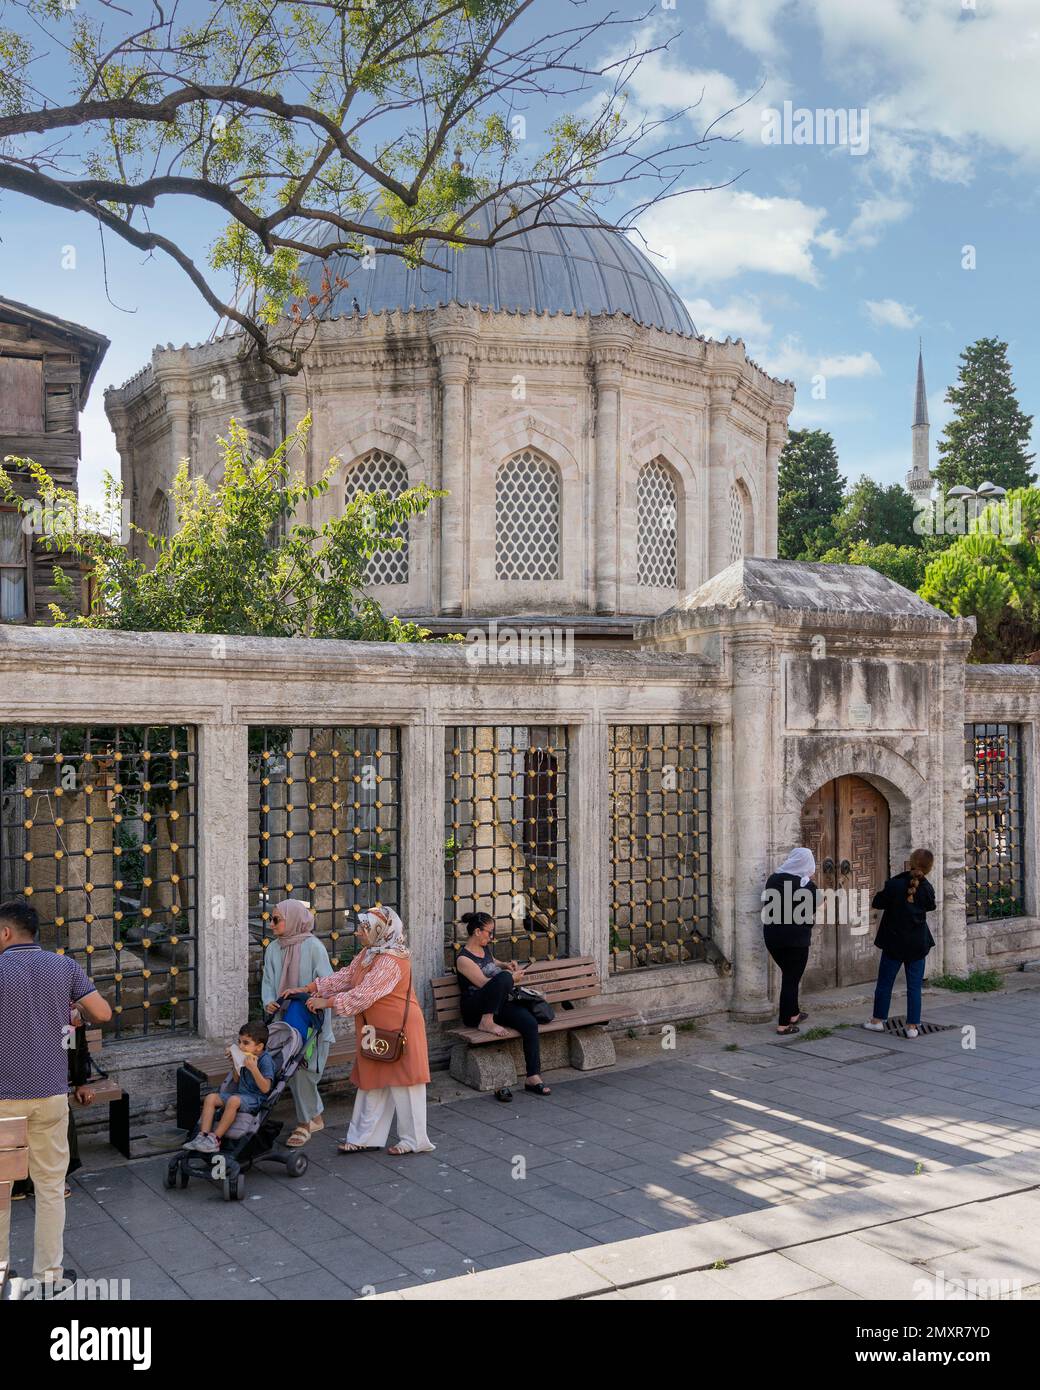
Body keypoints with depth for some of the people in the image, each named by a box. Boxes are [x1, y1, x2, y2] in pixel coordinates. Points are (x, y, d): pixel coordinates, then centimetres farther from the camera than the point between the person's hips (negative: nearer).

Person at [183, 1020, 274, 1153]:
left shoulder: (265, 1060, -15)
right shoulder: (245, 1057, 9)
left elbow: (265, 1088, -22)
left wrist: (253, 1068, -31)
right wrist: (234, 1063, 3)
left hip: (256, 1098, -9)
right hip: (240, 1093, 9)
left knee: (233, 1101, -35)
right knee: (210, 1098, -6)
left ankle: (215, 1139, -28)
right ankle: (203, 1136, -16)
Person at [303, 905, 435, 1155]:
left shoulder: (390, 961, -25)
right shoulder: (368, 953, 7)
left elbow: (362, 995, -27)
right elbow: (345, 977, 9)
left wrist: (325, 1002, -20)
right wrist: (308, 989, 2)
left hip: (398, 1030, -10)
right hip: (377, 1030, 10)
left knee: (403, 1085, 1)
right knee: (372, 1084, 14)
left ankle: (415, 1140, 13)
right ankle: (365, 1138, 22)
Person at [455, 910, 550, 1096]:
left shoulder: (486, 950, 16)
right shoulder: (463, 958, -10)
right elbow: (484, 983, -18)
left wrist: (506, 965, 19)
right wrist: (512, 978, -9)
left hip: (497, 1004, 7)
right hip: (474, 1010, -7)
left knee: (529, 1021, -21)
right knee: (503, 977, -33)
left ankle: (533, 1078, -18)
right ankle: (486, 1023, -24)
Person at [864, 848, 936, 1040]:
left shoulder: (894, 884, -17)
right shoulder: (927, 889, -8)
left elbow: (877, 902, -6)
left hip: (894, 942, -2)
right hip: (918, 944, 2)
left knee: (885, 982, 12)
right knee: (914, 986, 8)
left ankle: (878, 1020, 21)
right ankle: (912, 1026, 9)